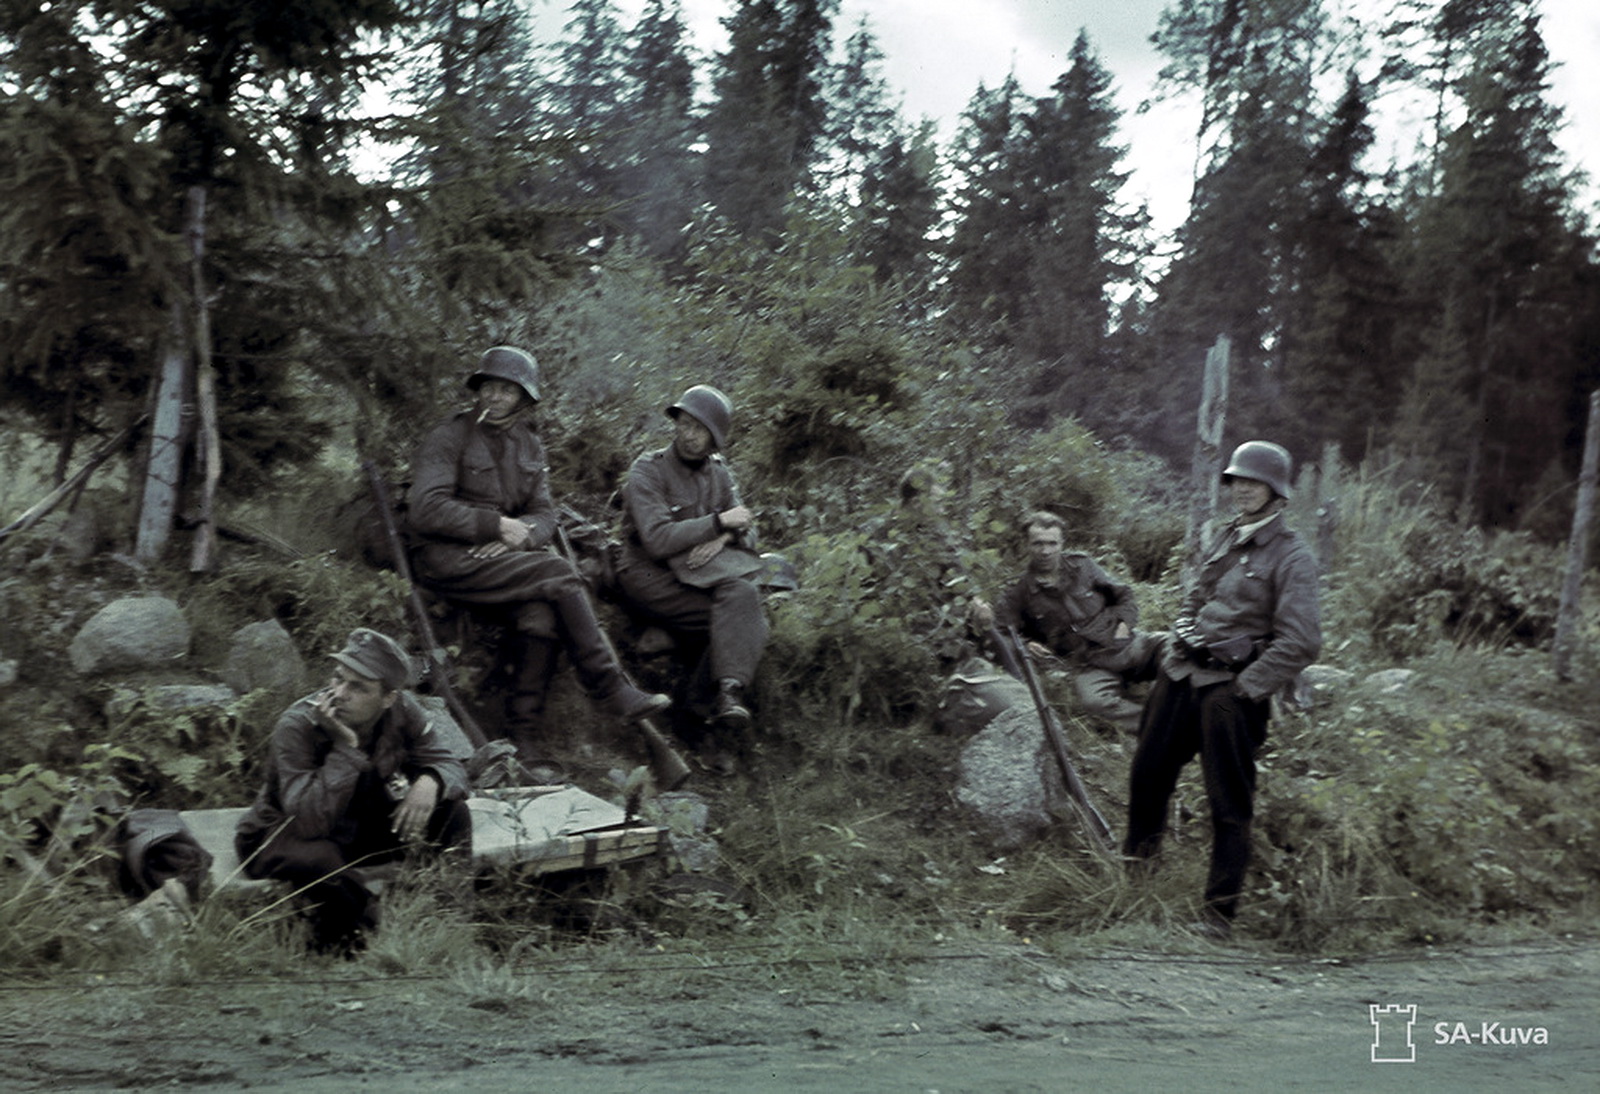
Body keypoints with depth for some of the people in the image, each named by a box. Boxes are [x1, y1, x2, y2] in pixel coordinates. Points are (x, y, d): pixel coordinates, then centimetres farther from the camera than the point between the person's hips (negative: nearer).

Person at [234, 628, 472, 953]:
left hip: (360, 829, 5)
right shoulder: (297, 727, -30)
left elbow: (449, 765, -10)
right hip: (283, 837, -5)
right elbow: (310, 822, -39)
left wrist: (429, 782, -34)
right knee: (318, 858, -40)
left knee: (452, 811, -14)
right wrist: (344, 746, -44)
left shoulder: (401, 711, -15)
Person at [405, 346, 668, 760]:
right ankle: (612, 693, -17)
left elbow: (544, 514, 11)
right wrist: (497, 525, -13)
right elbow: (426, 510, -12)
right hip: (447, 559, -5)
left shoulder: (530, 446, 17)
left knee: (542, 612, -28)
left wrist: (519, 536, -13)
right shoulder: (449, 438, -2)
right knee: (560, 575, -24)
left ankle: (523, 739, -24)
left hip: (500, 556, 6)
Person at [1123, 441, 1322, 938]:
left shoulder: (1292, 557, -10)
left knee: (1229, 803, -1)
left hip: (1230, 690, -7)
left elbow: (1301, 643, -16)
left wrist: (1243, 689, -15)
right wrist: (1174, 648, 12)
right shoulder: (1224, 538, 12)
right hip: (1180, 675, 7)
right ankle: (1132, 868, 36)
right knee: (1147, 775, 15)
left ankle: (1220, 911, 7)